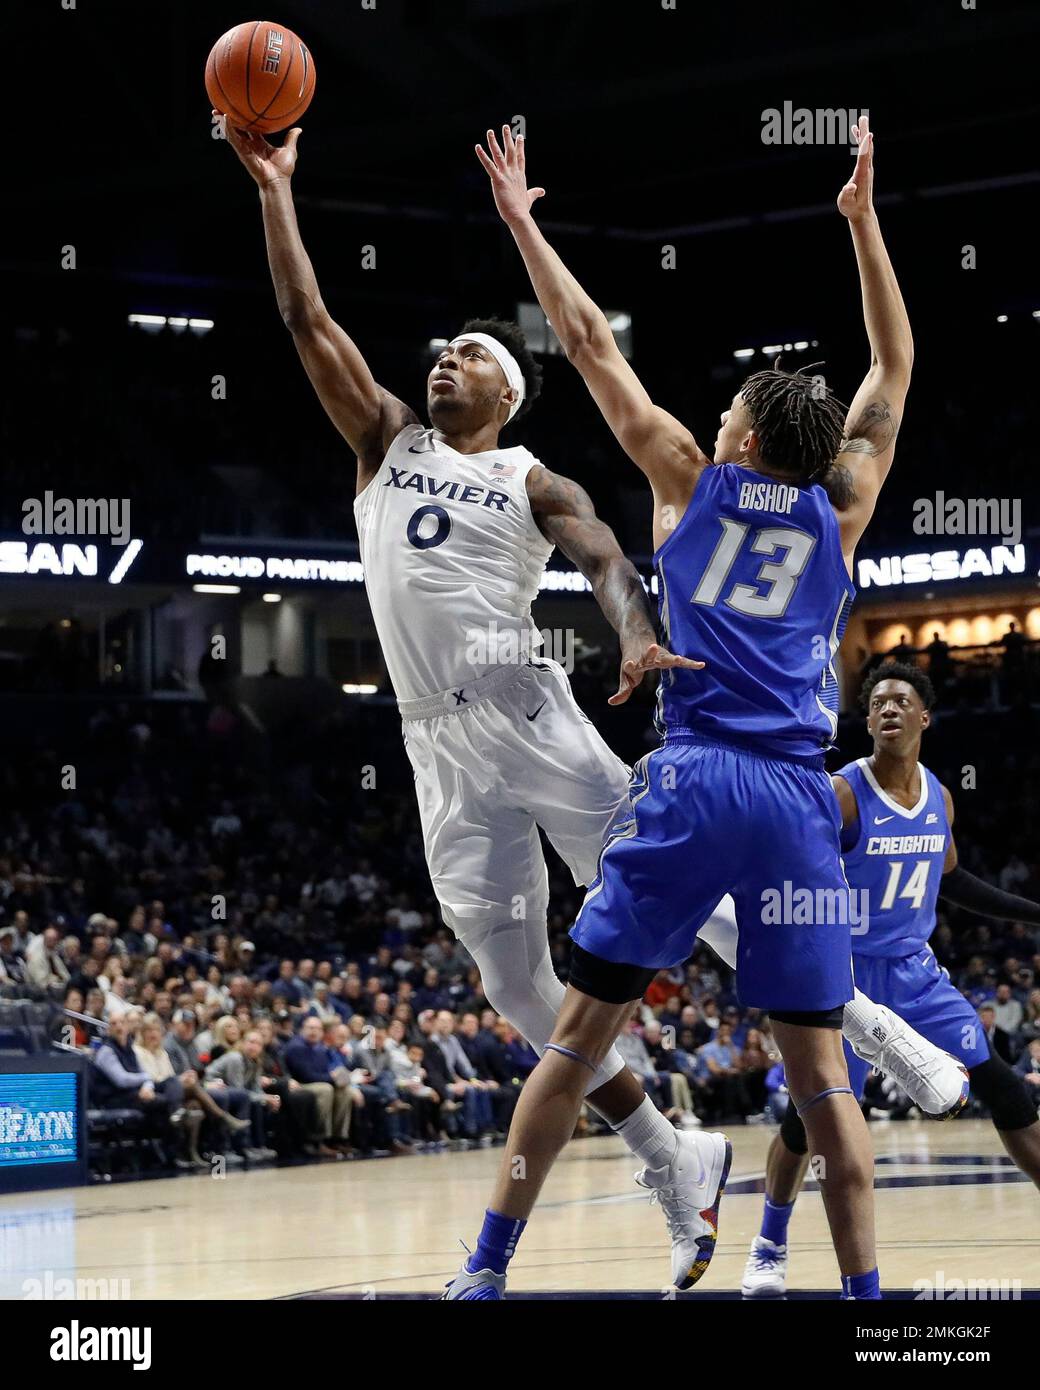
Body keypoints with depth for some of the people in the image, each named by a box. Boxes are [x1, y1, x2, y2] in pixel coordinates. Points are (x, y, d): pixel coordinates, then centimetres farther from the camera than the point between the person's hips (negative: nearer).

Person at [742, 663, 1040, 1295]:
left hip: (916, 970, 5)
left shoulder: (939, 796, 3)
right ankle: (770, 1248, 15)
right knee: (810, 1113, -6)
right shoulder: (842, 795, -16)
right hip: (850, 974, -5)